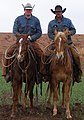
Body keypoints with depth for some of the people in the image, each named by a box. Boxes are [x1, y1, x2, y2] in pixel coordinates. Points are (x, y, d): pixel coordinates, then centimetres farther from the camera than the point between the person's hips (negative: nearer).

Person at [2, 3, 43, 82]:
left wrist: (31, 37, -12)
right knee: (8, 52, -18)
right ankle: (5, 72, -10)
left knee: (41, 54, -20)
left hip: (32, 42, 0)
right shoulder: (18, 19, 5)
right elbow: (15, 31, 0)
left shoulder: (36, 20, 7)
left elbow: (39, 32, 4)